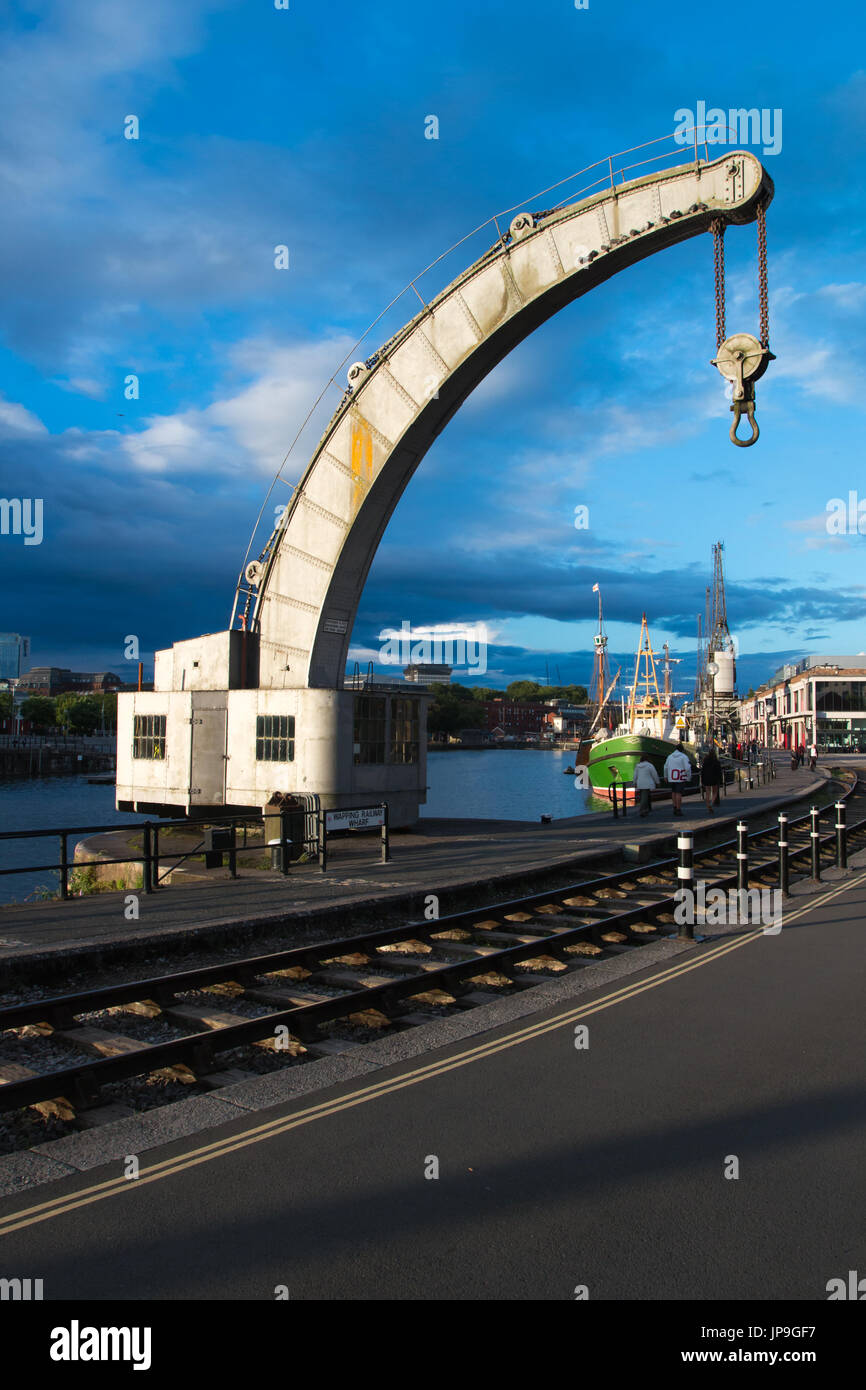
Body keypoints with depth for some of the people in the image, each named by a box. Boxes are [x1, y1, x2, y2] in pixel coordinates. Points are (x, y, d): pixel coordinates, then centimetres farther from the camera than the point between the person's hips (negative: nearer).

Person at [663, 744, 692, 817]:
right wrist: (689, 778, -1)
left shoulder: (669, 756, 9)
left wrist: (666, 776, 26)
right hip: (680, 778, -4)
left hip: (671, 778, 4)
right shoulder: (684, 757, -4)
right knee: (679, 793, -2)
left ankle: (675, 807, 14)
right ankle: (678, 810, -2)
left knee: (673, 792, 18)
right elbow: (688, 768, -11)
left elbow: (666, 767, 13)